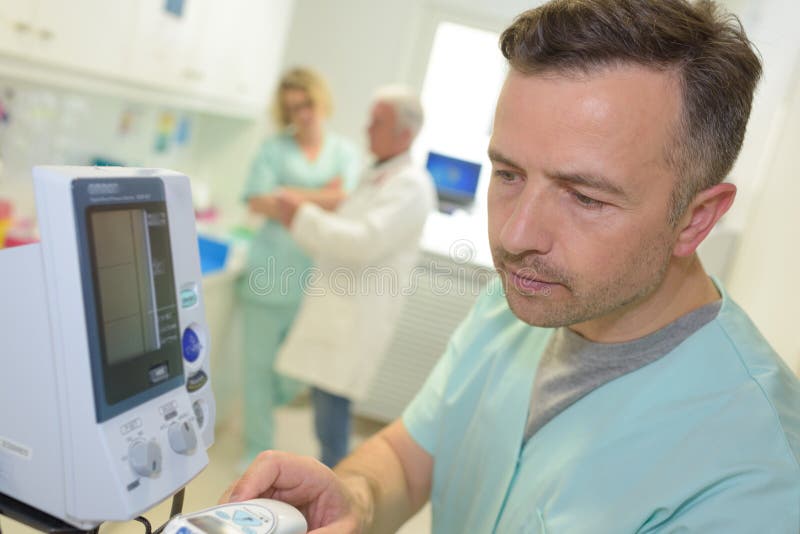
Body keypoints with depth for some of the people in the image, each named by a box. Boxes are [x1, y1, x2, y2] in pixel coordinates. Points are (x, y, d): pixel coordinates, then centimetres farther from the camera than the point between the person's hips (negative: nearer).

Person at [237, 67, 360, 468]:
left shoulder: (345, 152, 10)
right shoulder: (274, 149, 6)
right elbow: (258, 202, -6)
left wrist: (288, 195, -9)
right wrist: (320, 196, -7)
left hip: (315, 279, 1)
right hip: (271, 273, -1)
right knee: (260, 364, 4)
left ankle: (260, 409, 38)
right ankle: (258, 449, 22)